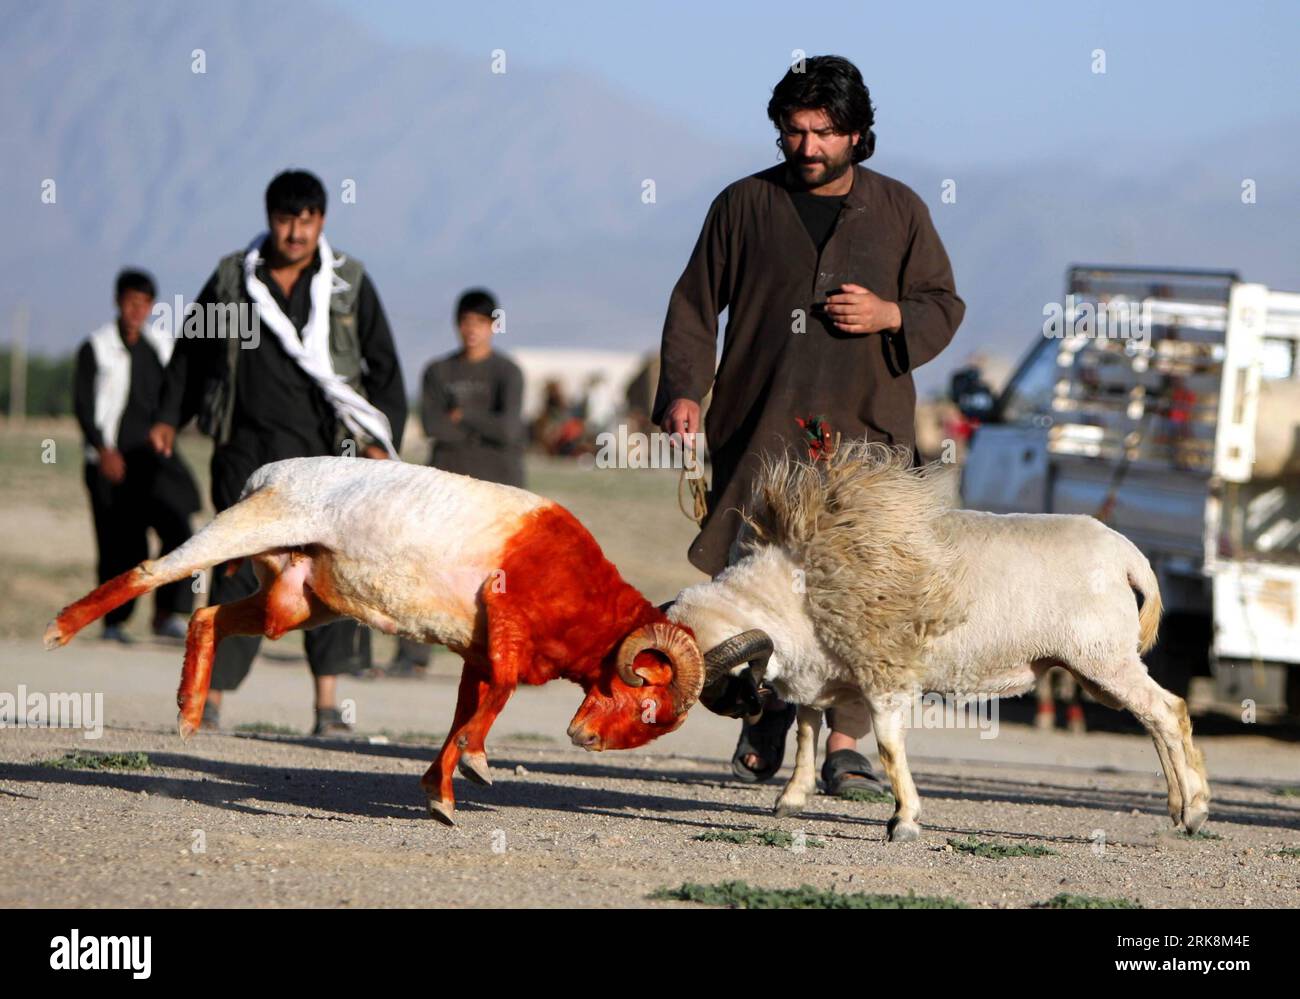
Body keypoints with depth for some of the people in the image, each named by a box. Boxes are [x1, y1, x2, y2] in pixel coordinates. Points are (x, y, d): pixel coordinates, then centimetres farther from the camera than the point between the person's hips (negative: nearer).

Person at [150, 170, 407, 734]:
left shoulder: (349, 283, 6)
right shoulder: (233, 278, 7)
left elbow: (384, 368, 9)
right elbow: (192, 349, 18)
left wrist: (381, 442, 1)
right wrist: (170, 418, 10)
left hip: (324, 446, 0)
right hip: (246, 447, 0)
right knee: (240, 571, -6)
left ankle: (327, 707, -5)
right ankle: (210, 701, -2)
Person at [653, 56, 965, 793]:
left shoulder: (899, 210, 10)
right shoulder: (745, 206, 9)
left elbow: (945, 307, 13)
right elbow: (696, 305, 12)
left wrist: (890, 316, -7)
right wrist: (683, 390, -1)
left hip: (864, 428, -1)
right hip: (761, 430, 1)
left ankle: (847, 743, -12)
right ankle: (766, 717, 22)